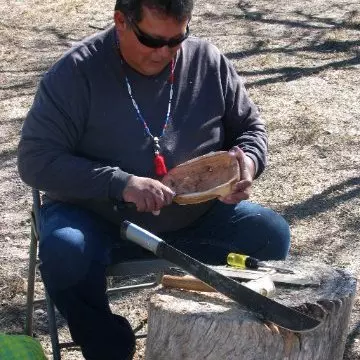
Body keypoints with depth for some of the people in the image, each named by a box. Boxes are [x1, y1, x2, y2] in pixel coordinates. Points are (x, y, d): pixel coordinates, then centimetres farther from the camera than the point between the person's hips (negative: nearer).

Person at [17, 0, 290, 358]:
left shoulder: (208, 61, -1)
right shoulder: (76, 72, -12)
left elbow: (250, 126, 12)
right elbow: (36, 159, -16)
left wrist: (249, 160, -13)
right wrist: (119, 183, -28)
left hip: (195, 219, 3)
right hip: (98, 218, -2)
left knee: (270, 234, -18)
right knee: (63, 252, -33)